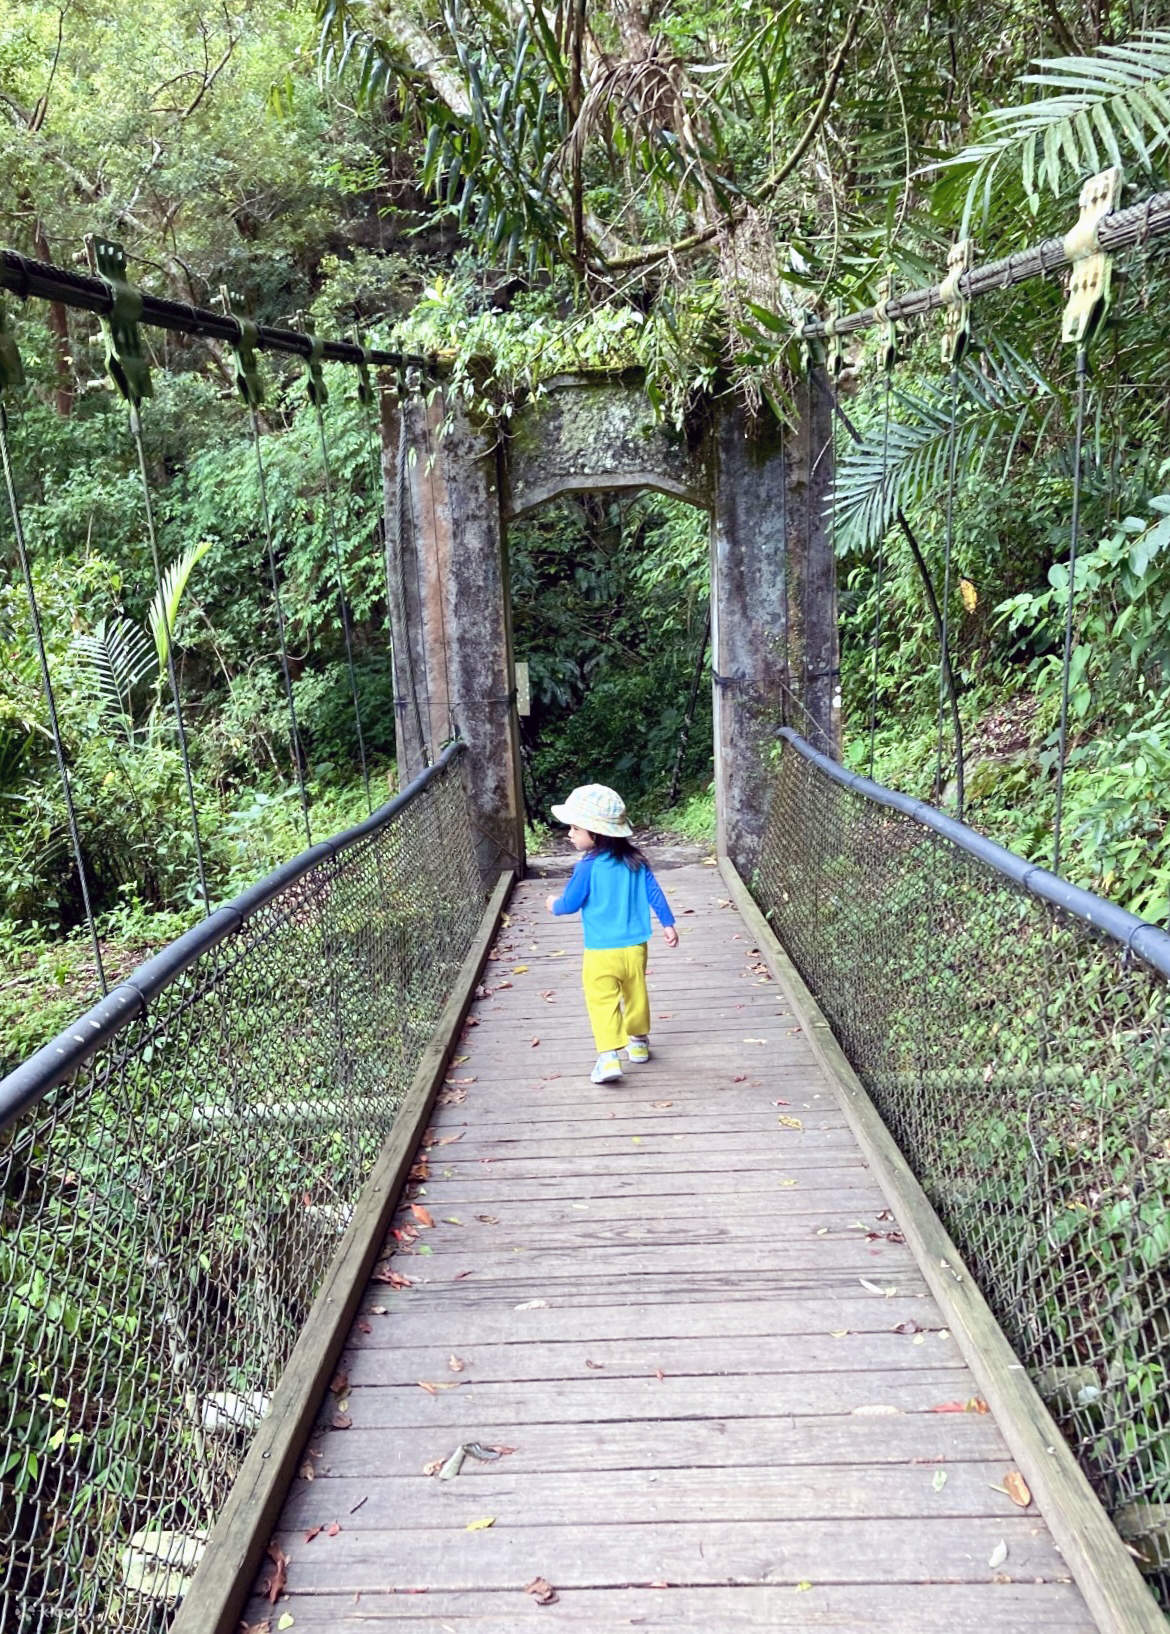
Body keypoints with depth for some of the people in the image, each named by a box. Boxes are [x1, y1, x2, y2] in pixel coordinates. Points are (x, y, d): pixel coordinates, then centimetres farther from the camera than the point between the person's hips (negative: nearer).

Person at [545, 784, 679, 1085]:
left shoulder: (587, 867, -14)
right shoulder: (635, 861, 1)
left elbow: (570, 903, -6)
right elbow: (654, 893, 5)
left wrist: (554, 905, 15)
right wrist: (668, 924, 15)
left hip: (601, 952, -5)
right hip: (635, 948, 5)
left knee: (602, 1002, -2)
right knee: (635, 995, 21)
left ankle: (609, 1056, -14)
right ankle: (638, 1044, 36)